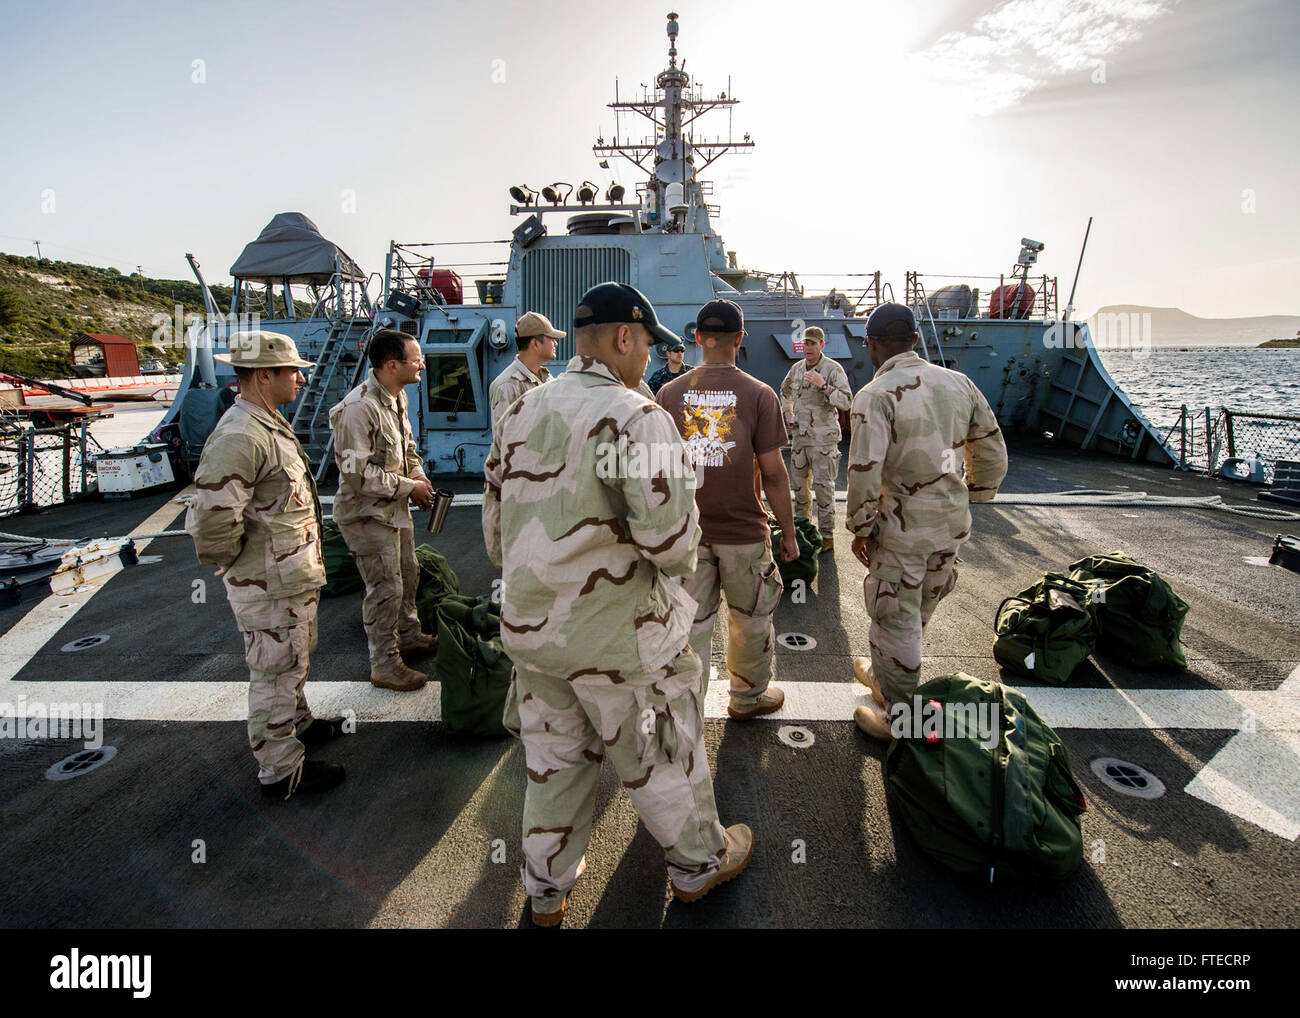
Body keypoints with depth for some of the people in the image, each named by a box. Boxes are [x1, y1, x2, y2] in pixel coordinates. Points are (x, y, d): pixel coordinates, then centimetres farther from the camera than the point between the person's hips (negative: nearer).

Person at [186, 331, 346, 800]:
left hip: (294, 576, 10)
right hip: (270, 585, -10)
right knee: (276, 671, 5)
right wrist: (234, 563, -14)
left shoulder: (270, 425, 10)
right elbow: (211, 521, -31)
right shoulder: (238, 437, -26)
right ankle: (281, 769, 20)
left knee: (293, 660, 26)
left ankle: (298, 724, 47)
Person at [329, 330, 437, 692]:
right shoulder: (359, 408, -27)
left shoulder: (398, 396, 5)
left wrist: (419, 474, 2)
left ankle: (408, 635, 43)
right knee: (385, 588, 0)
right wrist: (409, 486, -20)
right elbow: (357, 474, -28)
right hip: (368, 514, -9)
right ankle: (384, 666, 16)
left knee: (408, 574, 22)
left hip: (396, 508, 9)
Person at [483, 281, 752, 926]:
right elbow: (671, 537, -25)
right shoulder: (636, 417, -19)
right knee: (661, 757, 17)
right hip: (616, 634, -6)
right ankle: (699, 862, 41)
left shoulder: (518, 414, 4)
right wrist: (680, 566, -2)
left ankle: (545, 889, 42)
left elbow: (494, 528, 10)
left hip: (528, 625, 6)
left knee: (553, 757, 23)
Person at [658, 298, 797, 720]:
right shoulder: (759, 394, -9)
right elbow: (773, 472, -8)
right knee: (750, 620, 17)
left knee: (690, 623, 11)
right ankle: (748, 697, 36)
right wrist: (788, 532, 2)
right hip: (743, 531, -2)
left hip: (685, 530, 2)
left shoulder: (670, 393, -2)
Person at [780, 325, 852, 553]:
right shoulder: (796, 368, 8)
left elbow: (846, 402, -20)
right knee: (799, 481, 15)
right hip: (800, 435, 6)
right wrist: (788, 413, 18)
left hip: (823, 437, -6)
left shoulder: (833, 369, -10)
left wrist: (823, 386, -30)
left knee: (823, 486, -5)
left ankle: (826, 535, 2)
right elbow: (785, 390, 29)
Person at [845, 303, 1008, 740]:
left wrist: (860, 529, -8)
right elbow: (993, 454, 9)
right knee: (917, 613, 23)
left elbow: (864, 474, -21)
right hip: (953, 523, 7)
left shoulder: (875, 395, -16)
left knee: (896, 620, 8)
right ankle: (884, 675, 44)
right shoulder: (959, 383, 4)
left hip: (903, 527, -7)